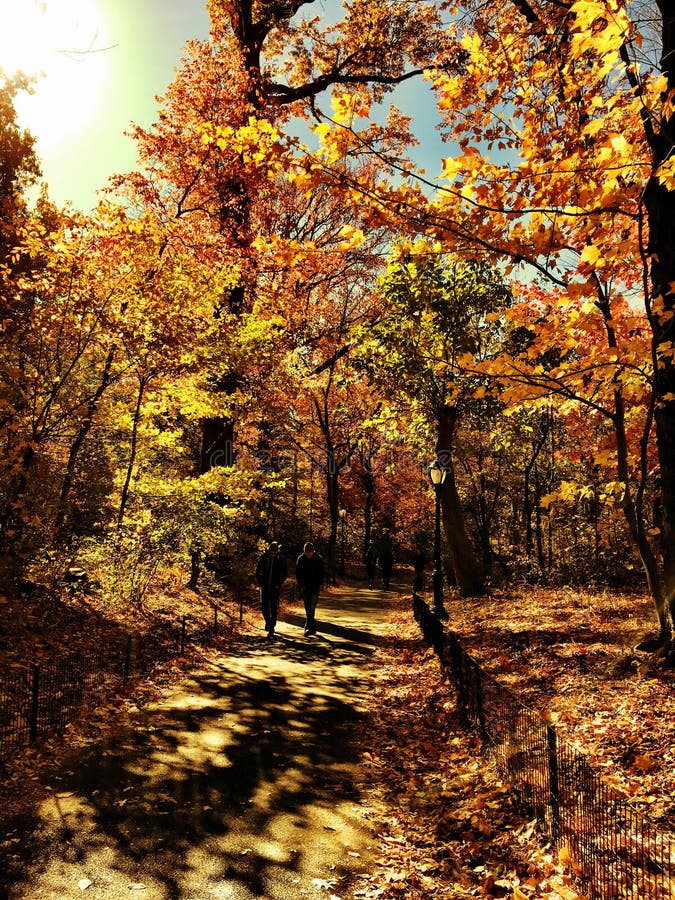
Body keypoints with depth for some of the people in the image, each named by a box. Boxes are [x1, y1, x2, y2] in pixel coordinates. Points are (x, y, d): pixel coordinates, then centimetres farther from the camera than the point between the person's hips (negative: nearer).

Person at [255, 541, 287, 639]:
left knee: (273, 608, -5)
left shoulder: (281, 559, -5)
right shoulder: (263, 558, -3)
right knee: (264, 606, 6)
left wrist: (279, 583, -5)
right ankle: (267, 622, 33)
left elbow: (285, 573, 5)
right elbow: (257, 570, 6)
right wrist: (259, 582, -1)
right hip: (264, 586, 2)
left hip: (275, 587, -2)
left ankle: (271, 629, -1)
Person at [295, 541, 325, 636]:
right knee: (308, 608, 6)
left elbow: (322, 573, 2)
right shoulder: (300, 559, -1)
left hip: (315, 586, -2)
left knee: (311, 607, -12)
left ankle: (308, 627, -13)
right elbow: (297, 573, 6)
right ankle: (313, 628, 17)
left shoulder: (319, 559, -5)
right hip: (305, 586, 2)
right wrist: (300, 584, -2)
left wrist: (320, 584, -7)